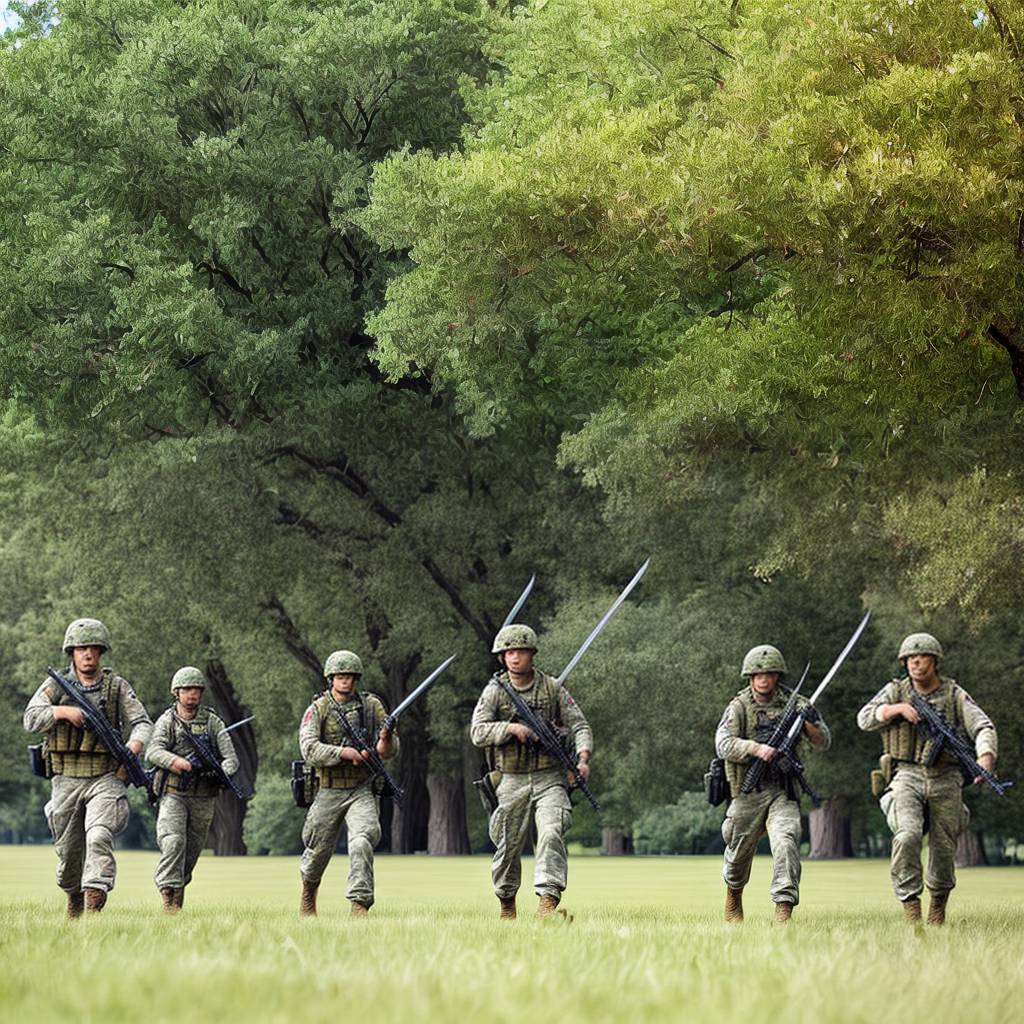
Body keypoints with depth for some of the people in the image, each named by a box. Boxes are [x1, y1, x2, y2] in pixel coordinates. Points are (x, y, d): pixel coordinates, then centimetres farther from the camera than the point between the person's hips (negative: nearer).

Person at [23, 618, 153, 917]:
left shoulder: (117, 687, 4)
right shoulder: (56, 686, 5)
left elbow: (143, 723, 0)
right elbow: (32, 719, -6)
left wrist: (133, 746, -20)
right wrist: (64, 711, -20)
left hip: (105, 778, -2)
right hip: (66, 781, 2)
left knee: (99, 836, -23)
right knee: (68, 848, 11)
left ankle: (94, 906, -29)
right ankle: (74, 897, 39)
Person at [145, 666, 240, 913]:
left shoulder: (213, 722, 5)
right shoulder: (166, 721, 2)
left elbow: (231, 757, 1)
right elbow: (153, 751, -14)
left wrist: (221, 772, -22)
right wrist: (174, 760, -33)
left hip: (203, 799, 2)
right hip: (173, 794, -2)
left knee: (192, 850, 9)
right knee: (173, 841, -21)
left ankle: (178, 889, 27)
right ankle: (169, 895, -20)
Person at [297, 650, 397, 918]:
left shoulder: (371, 705, 3)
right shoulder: (317, 709, -2)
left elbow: (390, 750, 1)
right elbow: (309, 749, -15)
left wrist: (385, 740, -23)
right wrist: (344, 752, -26)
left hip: (362, 791, 0)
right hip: (328, 792, 0)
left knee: (362, 841, -24)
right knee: (318, 849, 12)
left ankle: (359, 905, -28)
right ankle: (309, 891, 44)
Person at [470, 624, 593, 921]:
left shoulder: (552, 688, 2)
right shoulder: (494, 691, 1)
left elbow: (579, 725, 2)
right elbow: (477, 732, -8)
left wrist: (583, 757, -15)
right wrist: (511, 728, -22)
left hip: (550, 778, -1)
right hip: (512, 782, 1)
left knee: (552, 834, -22)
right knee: (508, 846, 10)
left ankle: (548, 903, -30)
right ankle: (506, 902, 34)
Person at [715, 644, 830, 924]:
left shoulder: (794, 703, 2)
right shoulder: (739, 706, -3)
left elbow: (824, 743, 5)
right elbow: (723, 745, -17)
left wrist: (809, 725, -17)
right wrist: (756, 748, -34)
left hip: (784, 789, 0)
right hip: (749, 790, 0)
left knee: (786, 840, -23)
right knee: (740, 850, 14)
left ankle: (784, 907, -27)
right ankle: (733, 894, 45)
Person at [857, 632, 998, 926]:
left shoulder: (955, 695, 4)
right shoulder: (896, 690, 8)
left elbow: (983, 728, -7)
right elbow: (865, 719, 0)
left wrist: (986, 757, -27)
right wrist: (897, 708, -16)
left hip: (946, 780, 1)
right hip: (907, 777, -1)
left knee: (944, 849, 4)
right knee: (908, 836, -25)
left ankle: (939, 902, 32)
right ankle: (910, 905, -20)